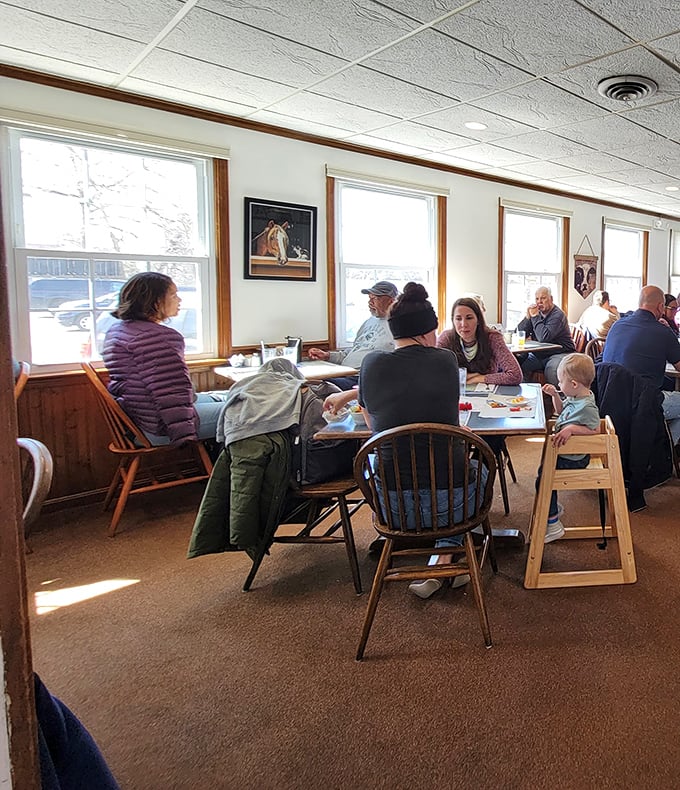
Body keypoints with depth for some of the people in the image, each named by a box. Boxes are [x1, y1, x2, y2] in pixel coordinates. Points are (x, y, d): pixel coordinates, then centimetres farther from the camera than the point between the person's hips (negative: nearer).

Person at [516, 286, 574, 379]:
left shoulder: (557, 315, -13)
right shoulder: (536, 312, 8)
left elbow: (543, 338, -28)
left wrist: (535, 317, -20)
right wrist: (528, 317, -12)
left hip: (559, 354, -6)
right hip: (539, 355, 6)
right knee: (518, 364, -14)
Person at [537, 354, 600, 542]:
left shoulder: (587, 406, -27)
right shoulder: (574, 397, 3)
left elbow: (594, 430, -27)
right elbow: (561, 411, 19)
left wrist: (571, 429, -33)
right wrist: (555, 395, 6)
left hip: (573, 459, -10)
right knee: (544, 470, 22)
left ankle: (553, 525, 1)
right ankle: (554, 508, 40)